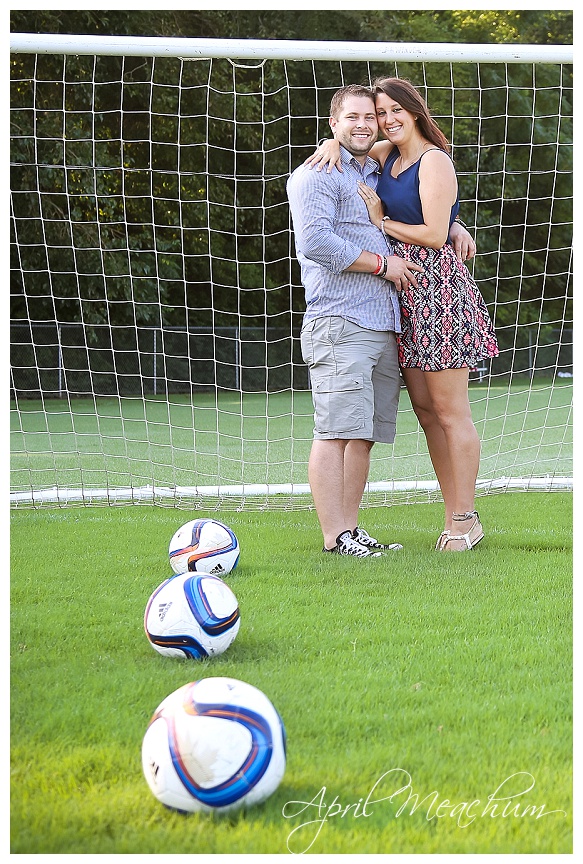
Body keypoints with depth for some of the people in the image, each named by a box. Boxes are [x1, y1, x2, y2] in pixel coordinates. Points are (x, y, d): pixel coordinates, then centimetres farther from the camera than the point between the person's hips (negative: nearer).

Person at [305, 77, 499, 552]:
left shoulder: (434, 160, -10)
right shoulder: (388, 155, 12)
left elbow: (435, 234, -16)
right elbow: (349, 140, 27)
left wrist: (381, 223, -6)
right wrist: (332, 144, 3)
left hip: (438, 287, -8)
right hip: (404, 291, 8)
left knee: (450, 410, -4)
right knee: (425, 408, 8)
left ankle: (466, 518, 2)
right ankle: (455, 514, 14)